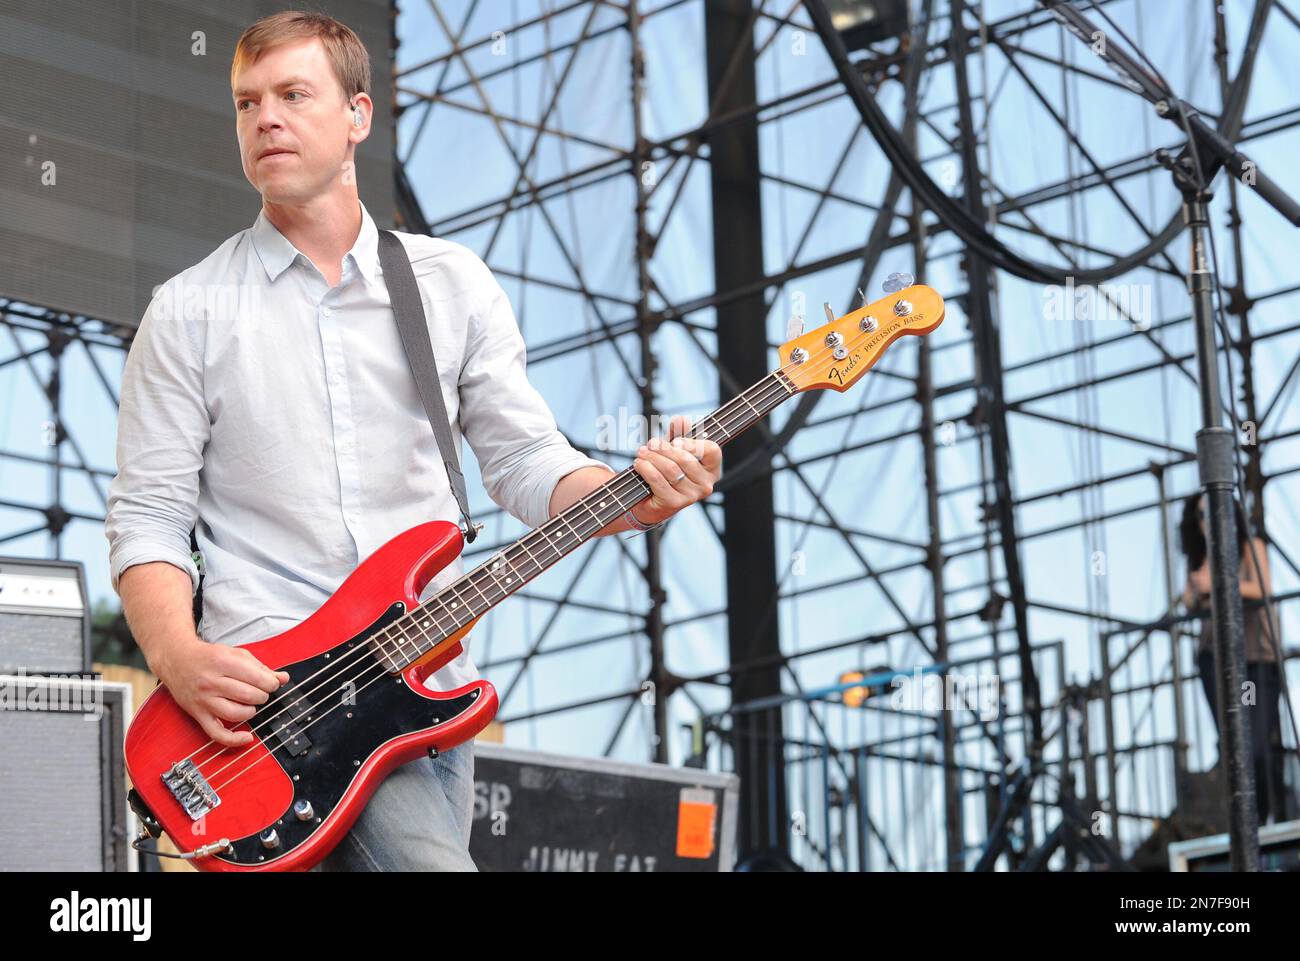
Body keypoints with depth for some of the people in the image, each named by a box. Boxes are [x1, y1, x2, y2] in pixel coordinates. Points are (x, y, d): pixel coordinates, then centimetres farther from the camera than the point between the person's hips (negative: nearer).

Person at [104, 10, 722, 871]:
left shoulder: (454, 283, 12)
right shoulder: (190, 311, 5)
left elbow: (526, 461, 10)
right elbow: (148, 518, 3)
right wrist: (180, 659, -15)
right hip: (263, 687, -4)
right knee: (422, 855, -24)